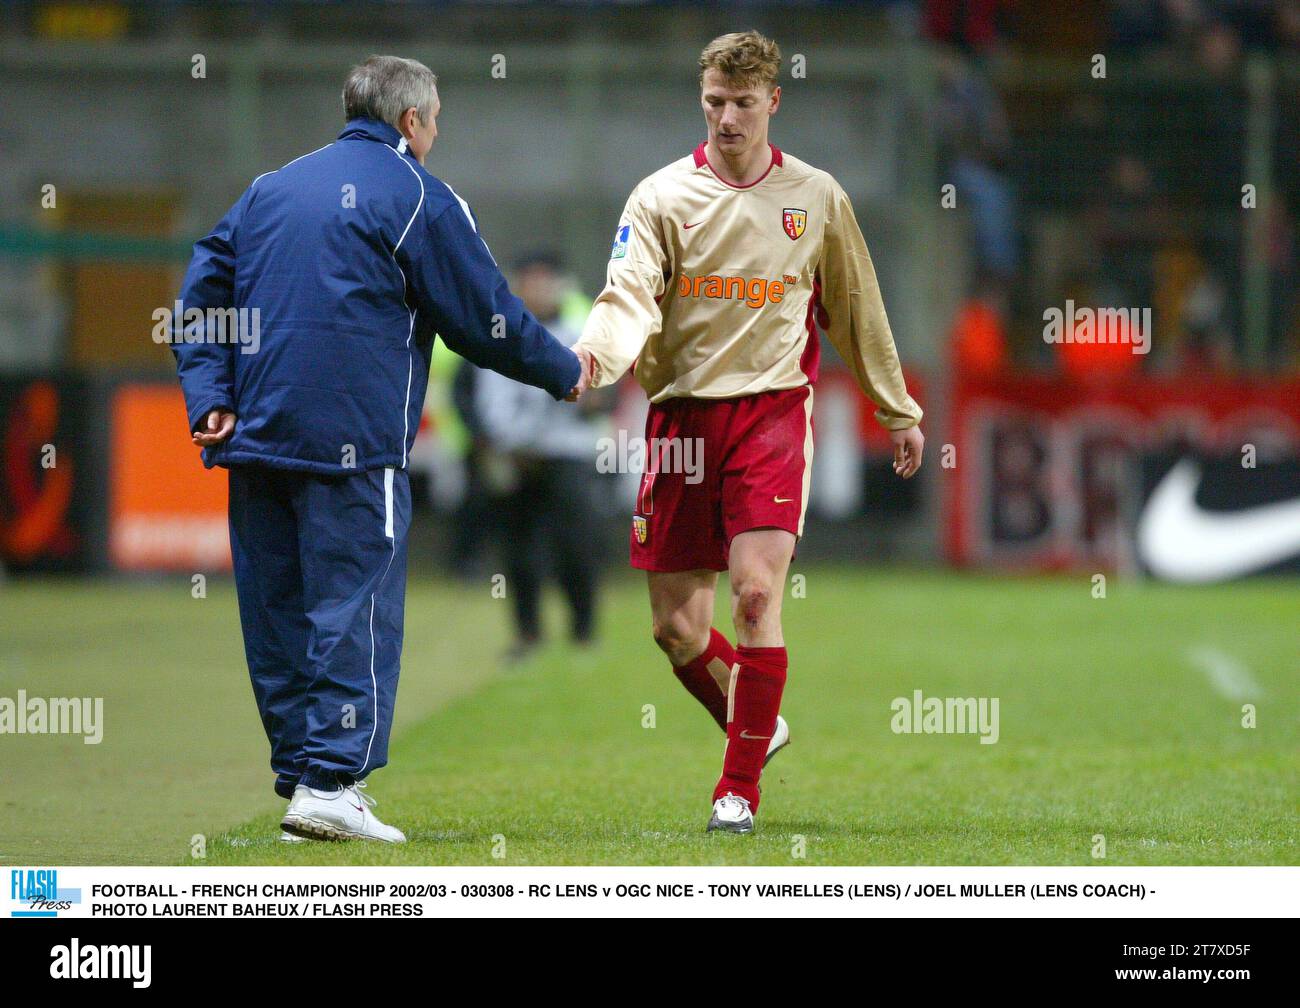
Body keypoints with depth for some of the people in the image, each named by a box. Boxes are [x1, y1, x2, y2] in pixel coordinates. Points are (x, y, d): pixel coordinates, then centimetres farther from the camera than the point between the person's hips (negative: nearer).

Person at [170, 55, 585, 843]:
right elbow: (487, 319, 0)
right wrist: (564, 372, 14)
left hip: (256, 436, 6)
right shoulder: (418, 199, -1)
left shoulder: (271, 189, 17)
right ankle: (330, 781, -12)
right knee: (353, 608, -4)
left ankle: (299, 774, 12)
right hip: (354, 444, -6)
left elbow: (201, 294, 12)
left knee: (277, 609, 10)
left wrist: (209, 396, 6)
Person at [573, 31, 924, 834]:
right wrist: (595, 356, -34)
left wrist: (899, 411, 22)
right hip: (683, 414, 1)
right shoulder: (663, 197, 2)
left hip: (773, 412, -1)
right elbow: (630, 295, -12)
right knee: (676, 628, 1)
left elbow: (857, 311, 18)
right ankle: (756, 727, 30)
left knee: (755, 594, -17)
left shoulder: (817, 198, 7)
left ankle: (741, 789, -7)